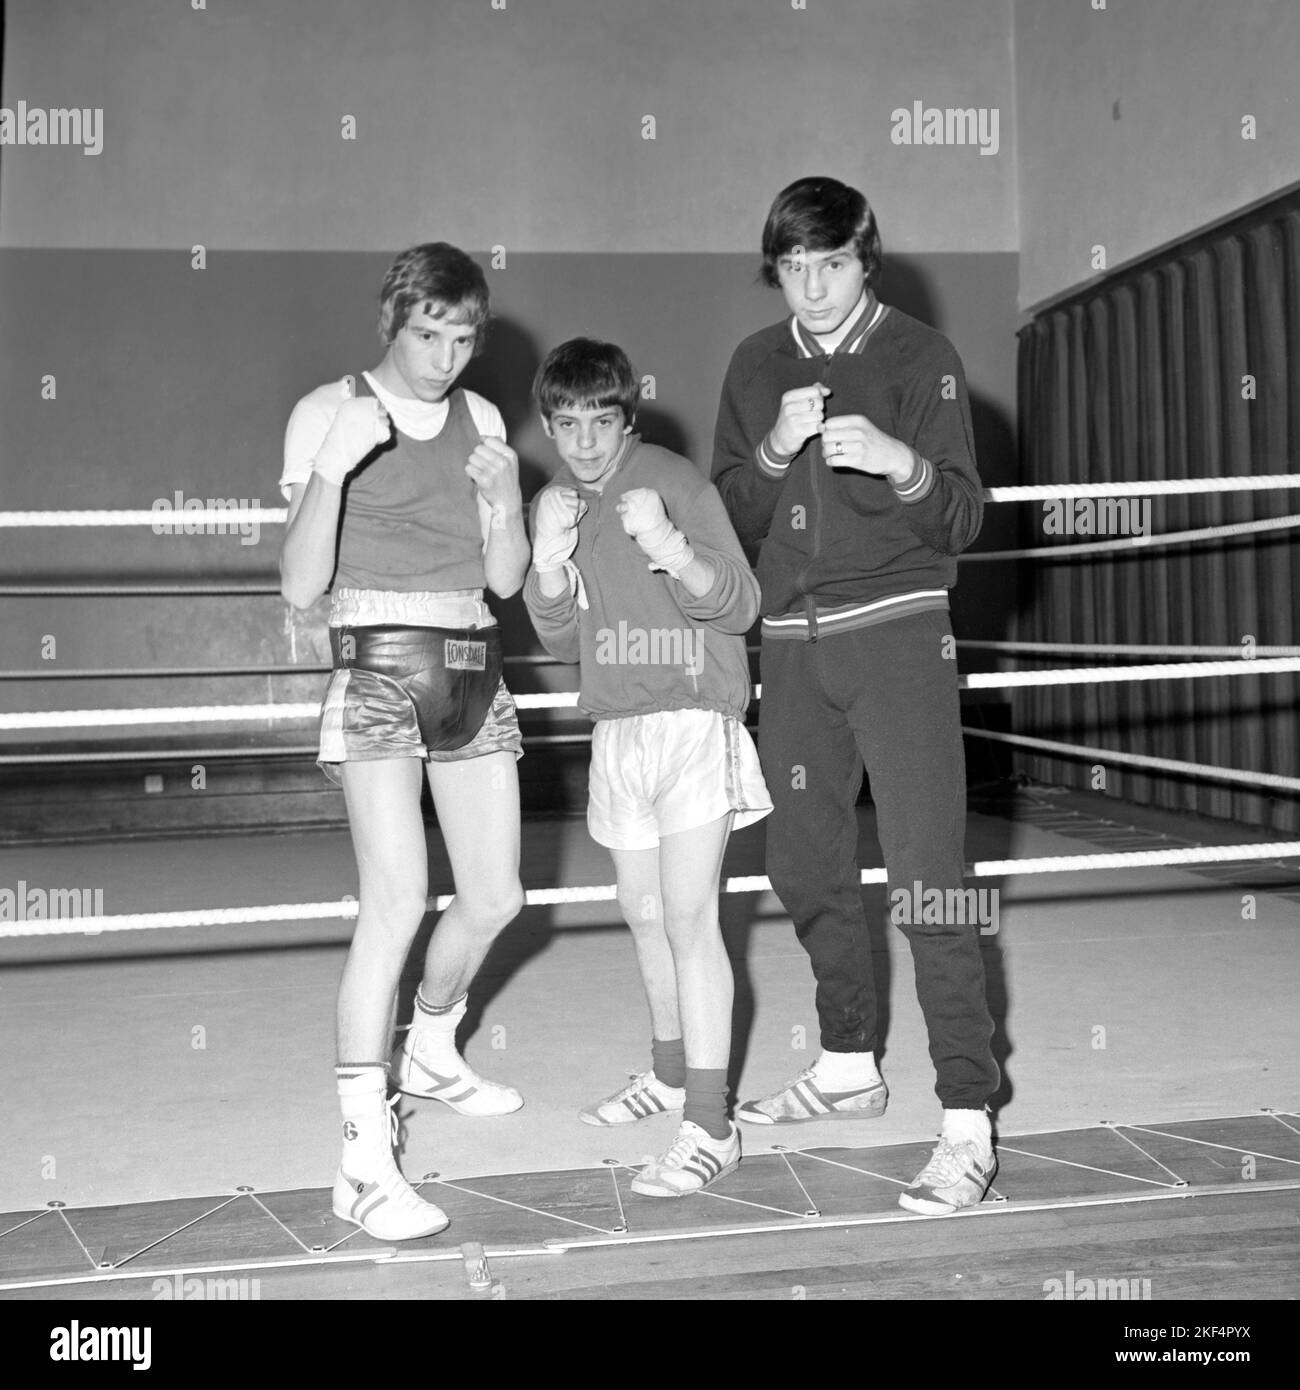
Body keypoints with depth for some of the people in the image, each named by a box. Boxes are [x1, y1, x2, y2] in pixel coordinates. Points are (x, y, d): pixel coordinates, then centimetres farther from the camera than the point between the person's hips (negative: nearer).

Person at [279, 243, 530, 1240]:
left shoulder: (483, 420, 12)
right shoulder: (328, 412, -2)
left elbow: (506, 578, 9)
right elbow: (301, 587, -8)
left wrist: (503, 497, -10)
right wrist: (333, 467, -22)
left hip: (475, 673, 6)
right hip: (378, 675, -5)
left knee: (495, 897, 8)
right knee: (398, 898, -19)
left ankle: (431, 1051, 37)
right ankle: (366, 1163, -12)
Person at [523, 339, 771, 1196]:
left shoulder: (675, 481, -8)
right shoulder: (559, 502, 10)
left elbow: (739, 608, -12)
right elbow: (561, 641, 7)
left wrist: (670, 549, -30)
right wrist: (550, 560, -11)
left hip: (693, 719, -6)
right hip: (618, 731, 6)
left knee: (689, 917, -12)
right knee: (645, 915, 14)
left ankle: (710, 1126, -8)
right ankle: (672, 1072, 33)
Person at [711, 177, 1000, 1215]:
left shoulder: (919, 356, -2)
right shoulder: (757, 366, 11)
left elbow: (961, 518, -9)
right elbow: (732, 521, 7)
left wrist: (898, 461, -28)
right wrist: (774, 450, -12)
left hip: (896, 631, -5)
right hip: (792, 641, 5)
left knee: (928, 875, -10)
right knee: (804, 867, 11)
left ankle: (968, 1122, -3)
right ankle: (849, 1068, 30)